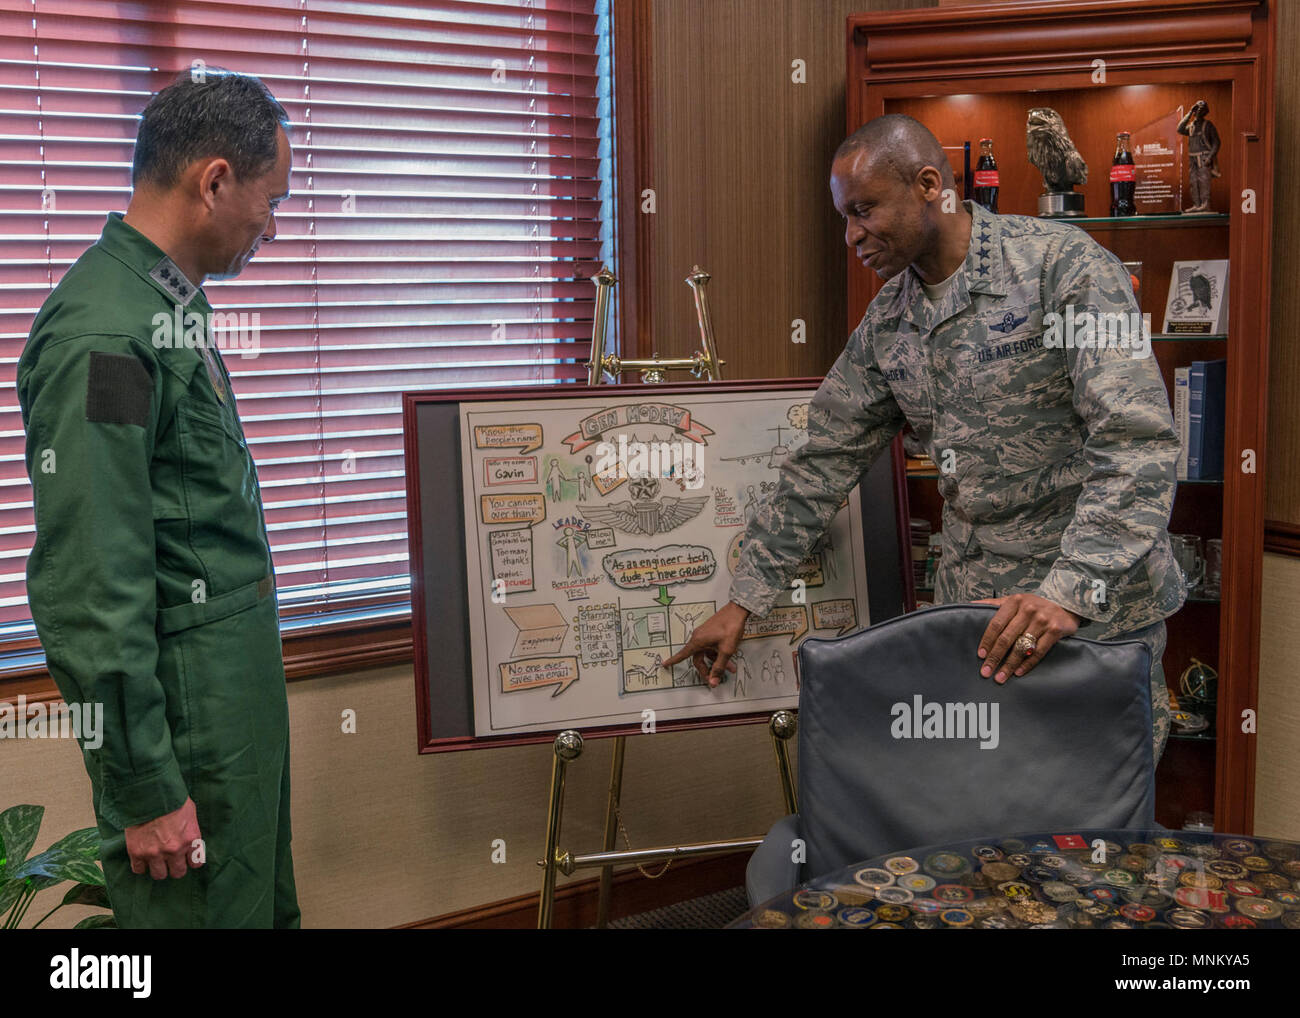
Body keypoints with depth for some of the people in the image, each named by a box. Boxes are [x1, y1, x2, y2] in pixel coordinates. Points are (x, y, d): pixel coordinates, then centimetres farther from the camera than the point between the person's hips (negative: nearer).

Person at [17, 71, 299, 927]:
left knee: (268, 902, 19)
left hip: (243, 678, 9)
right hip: (185, 702, -9)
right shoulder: (101, 333, -20)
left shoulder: (174, 301, 10)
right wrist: (145, 788, -18)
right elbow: (89, 590, -22)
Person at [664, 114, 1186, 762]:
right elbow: (823, 461, 11)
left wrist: (1072, 592, -31)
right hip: (971, 601, 5)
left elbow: (1139, 441, -21)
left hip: (1096, 599, -5)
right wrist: (743, 601, 11)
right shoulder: (887, 320, 7)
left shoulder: (1062, 265, -14)